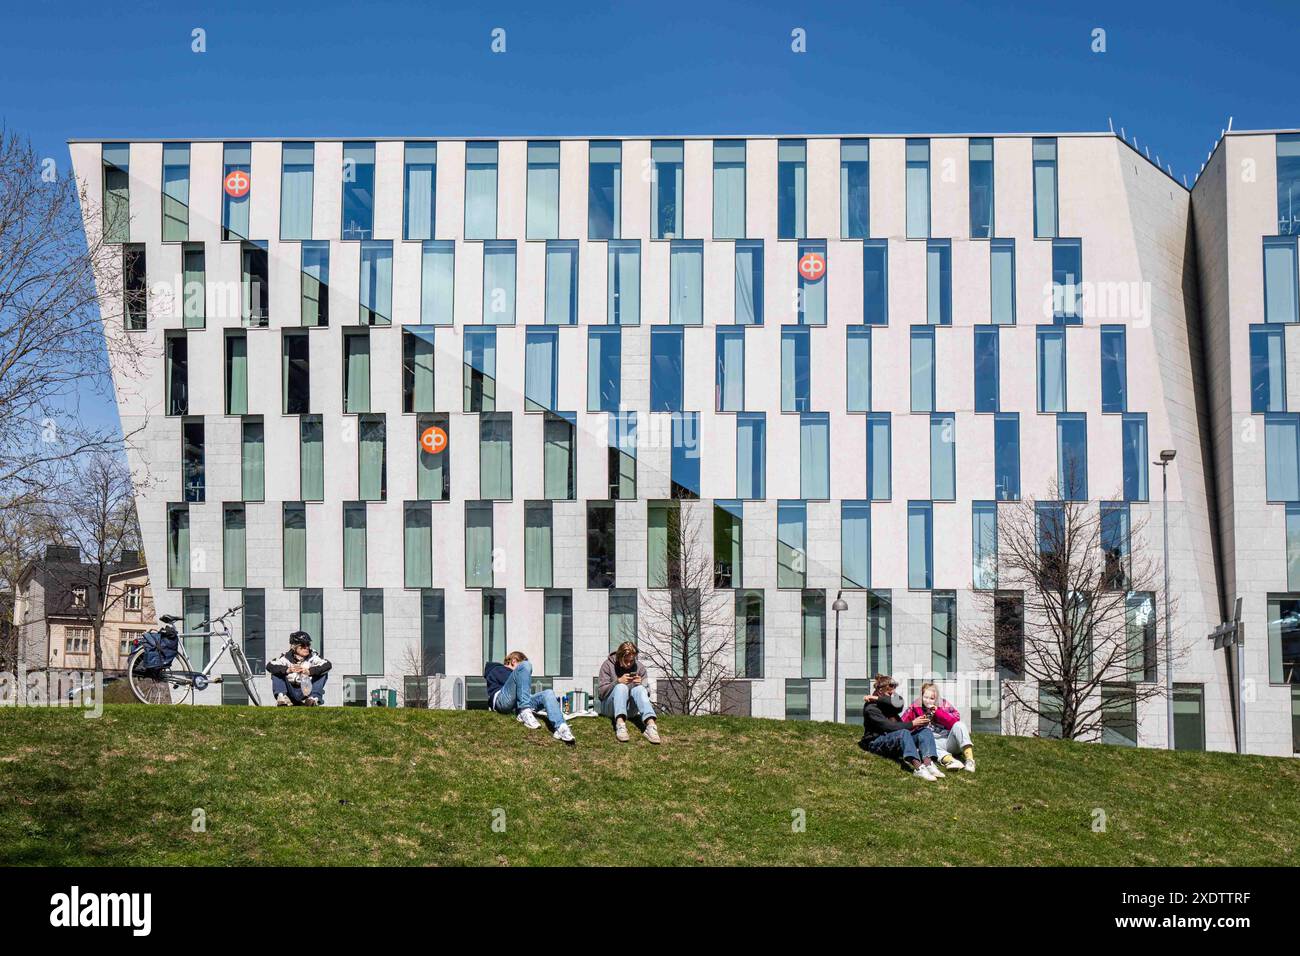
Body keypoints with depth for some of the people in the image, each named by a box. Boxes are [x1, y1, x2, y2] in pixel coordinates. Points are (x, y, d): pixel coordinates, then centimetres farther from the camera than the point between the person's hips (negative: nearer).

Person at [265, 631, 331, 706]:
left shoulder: (313, 657, -10)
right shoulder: (286, 657, -9)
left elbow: (328, 665, -25)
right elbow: (269, 666, -22)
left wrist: (309, 671, -41)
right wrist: (287, 670, -39)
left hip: (307, 691, 0)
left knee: (323, 673, -18)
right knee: (276, 673, -18)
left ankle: (314, 698, -22)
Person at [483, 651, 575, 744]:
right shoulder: (497, 670, 25)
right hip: (502, 701, -6)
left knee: (548, 693, -14)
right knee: (526, 665, -21)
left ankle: (560, 728, -41)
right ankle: (524, 713, -34)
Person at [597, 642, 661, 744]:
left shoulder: (640, 667, 5)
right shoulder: (608, 665, -1)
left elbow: (646, 693, 4)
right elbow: (601, 691, -8)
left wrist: (640, 684, -18)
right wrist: (618, 681, -21)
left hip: (631, 709, 2)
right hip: (610, 707, -2)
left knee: (639, 688, -27)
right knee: (621, 687, -30)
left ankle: (651, 724, -50)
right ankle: (620, 724, -55)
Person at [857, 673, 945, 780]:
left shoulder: (889, 699, 10)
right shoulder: (871, 709, -12)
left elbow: (899, 704, -15)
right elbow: (889, 726, -22)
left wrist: (878, 699, -19)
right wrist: (912, 724, -22)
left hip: (897, 739, 8)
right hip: (876, 742, -8)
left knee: (925, 731, -11)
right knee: (903, 733, -35)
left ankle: (928, 763, -36)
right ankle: (918, 767, -53)